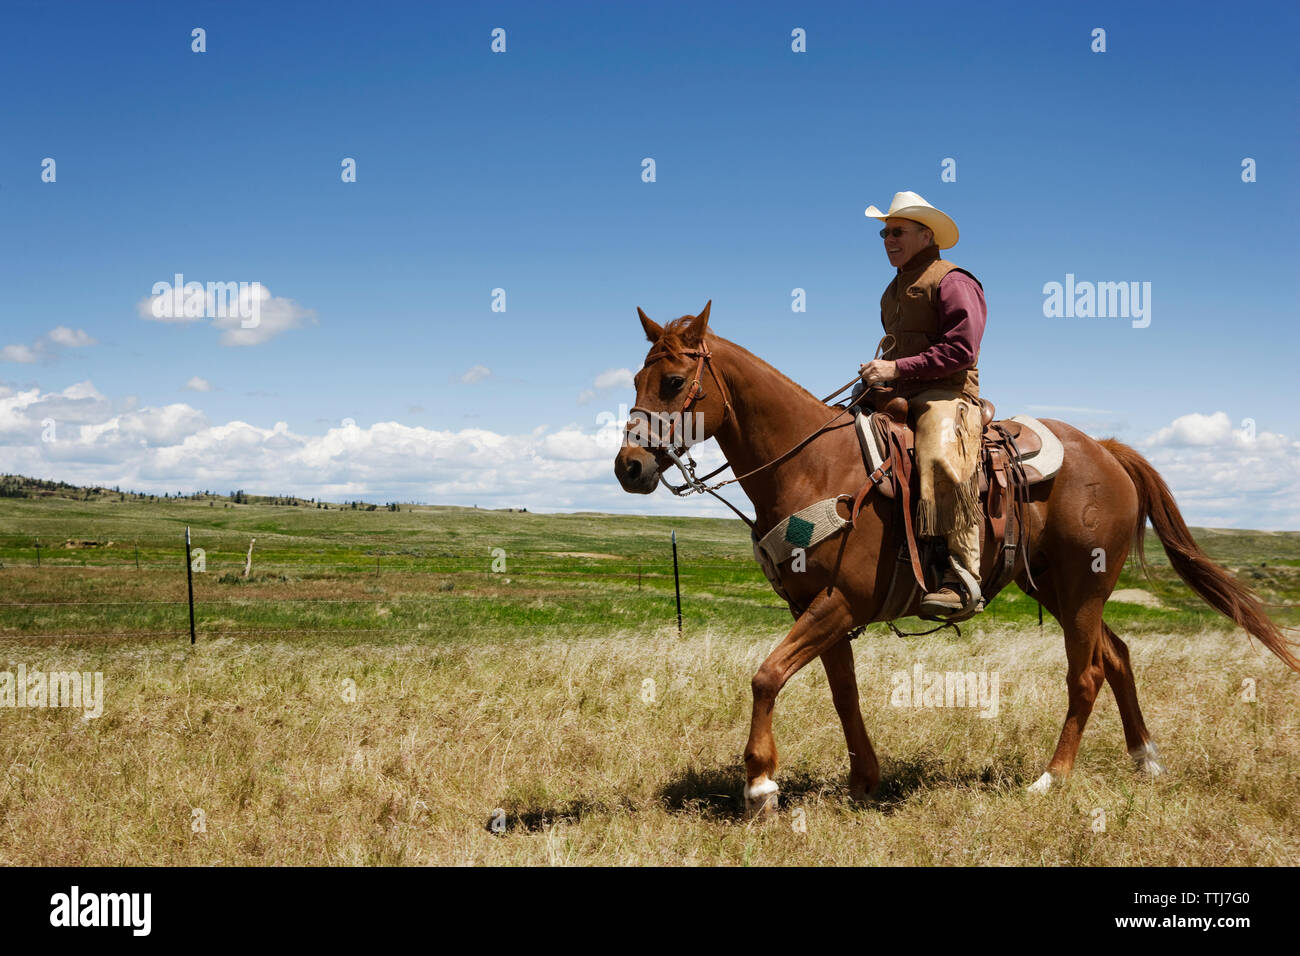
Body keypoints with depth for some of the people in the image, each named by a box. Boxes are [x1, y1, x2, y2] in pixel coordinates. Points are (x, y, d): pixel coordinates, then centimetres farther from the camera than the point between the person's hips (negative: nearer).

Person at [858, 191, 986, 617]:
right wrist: (880, 369, 17)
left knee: (941, 459, -36)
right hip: (900, 398, 10)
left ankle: (963, 578, -40)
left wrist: (897, 369, -19)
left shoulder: (951, 282, -4)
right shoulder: (896, 290, 25)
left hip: (947, 394, -10)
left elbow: (961, 350, -15)